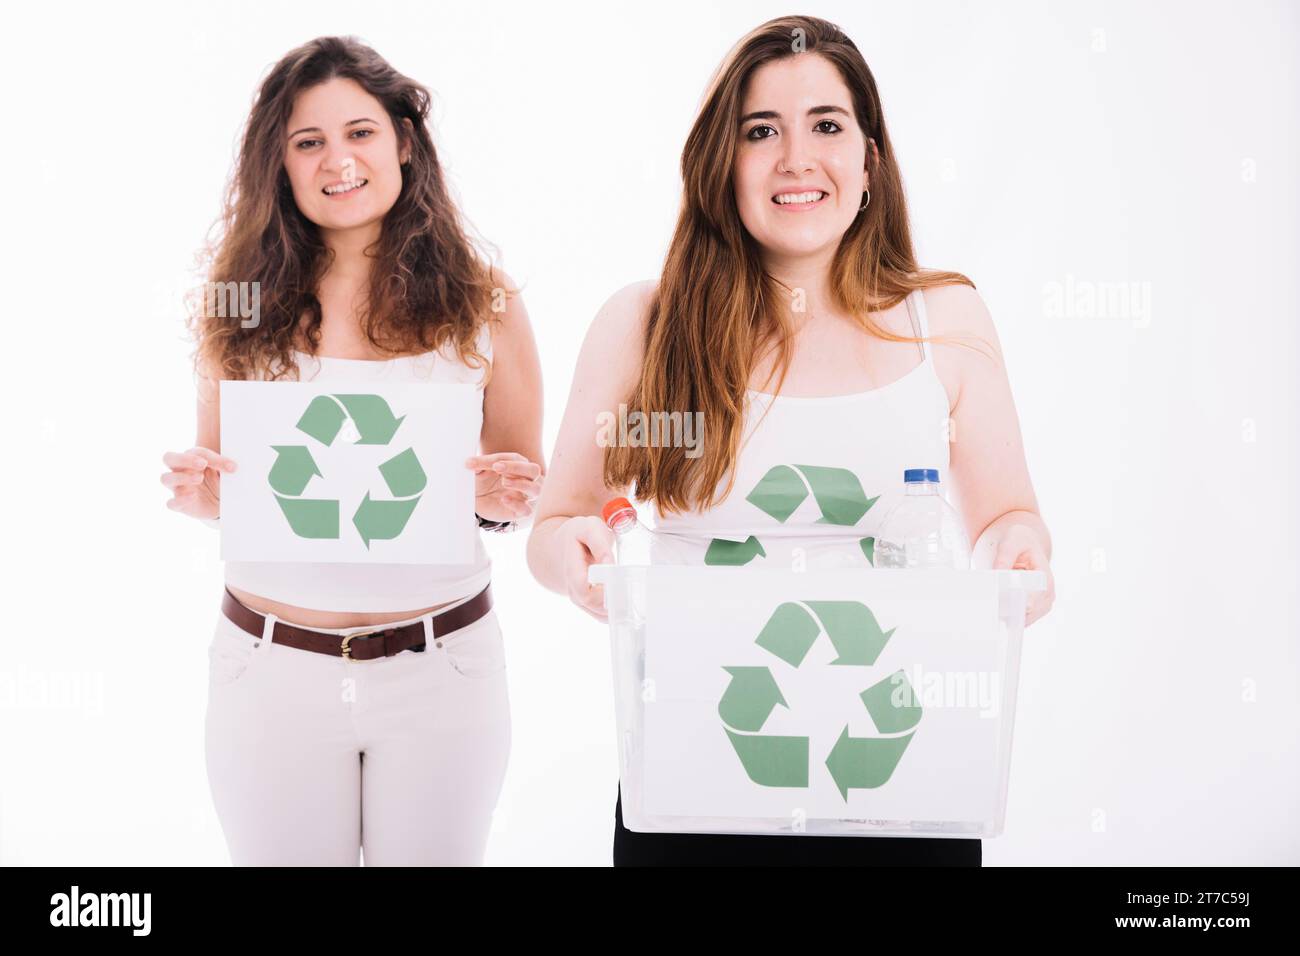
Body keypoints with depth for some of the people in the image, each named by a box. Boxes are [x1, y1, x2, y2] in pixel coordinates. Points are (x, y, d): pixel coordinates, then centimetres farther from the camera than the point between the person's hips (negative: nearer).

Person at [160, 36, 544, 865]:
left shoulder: (484, 305, -3)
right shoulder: (242, 309, -2)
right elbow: (214, 480, 8)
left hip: (443, 666, 0)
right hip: (272, 667, 1)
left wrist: (505, 499, -16)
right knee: (279, 856, 15)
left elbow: (528, 483, 6)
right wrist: (199, 493, -13)